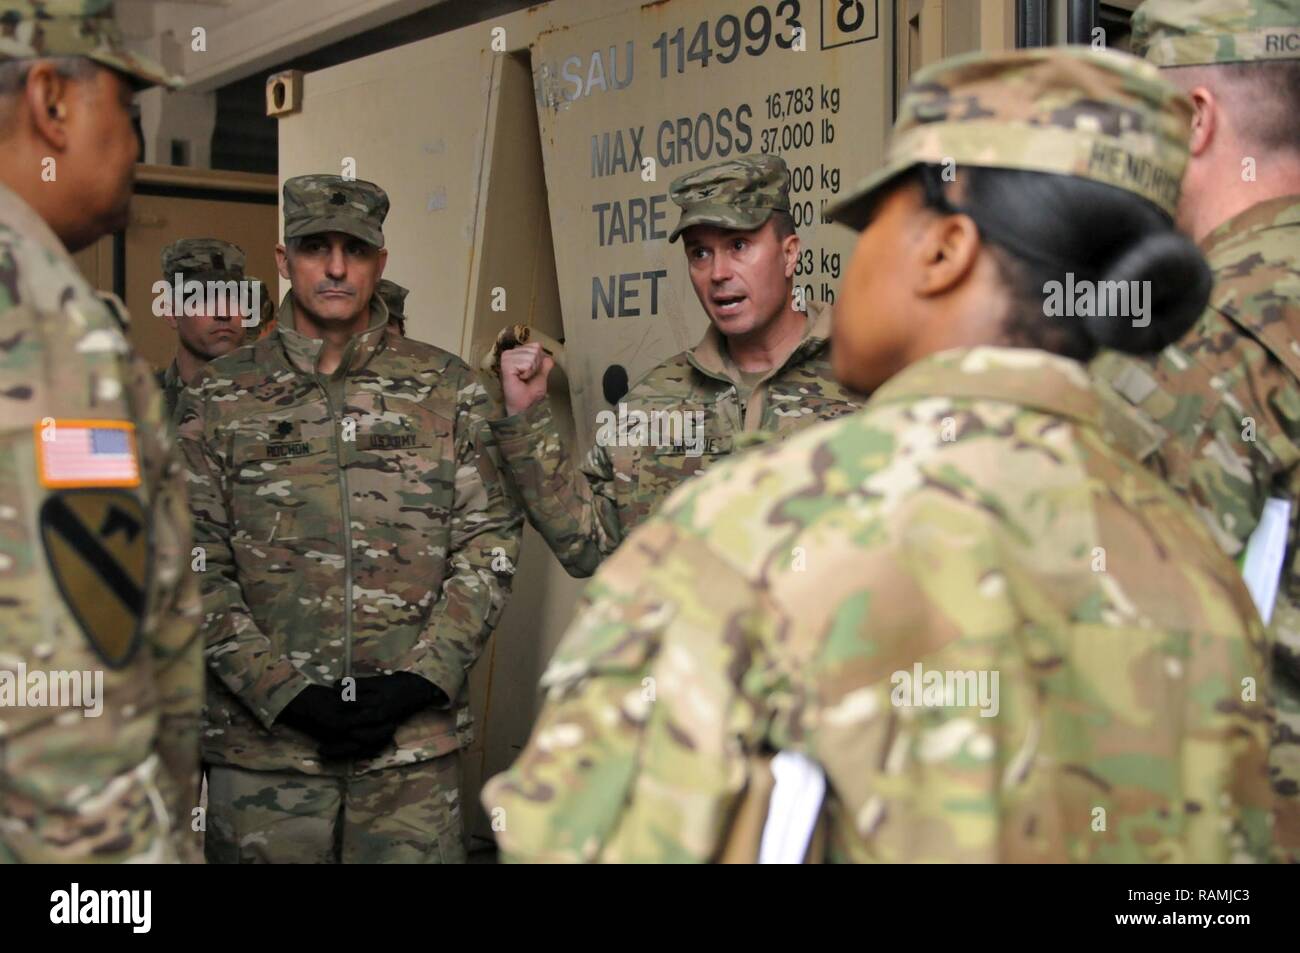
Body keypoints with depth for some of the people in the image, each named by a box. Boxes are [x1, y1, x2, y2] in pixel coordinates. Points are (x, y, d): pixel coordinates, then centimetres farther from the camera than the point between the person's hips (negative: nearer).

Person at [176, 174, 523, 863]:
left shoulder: (448, 389, 5)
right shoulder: (217, 398, 5)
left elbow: (489, 540, 2)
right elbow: (197, 566, 0)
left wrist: (422, 678, -8)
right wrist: (285, 692, -9)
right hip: (262, 738, 0)